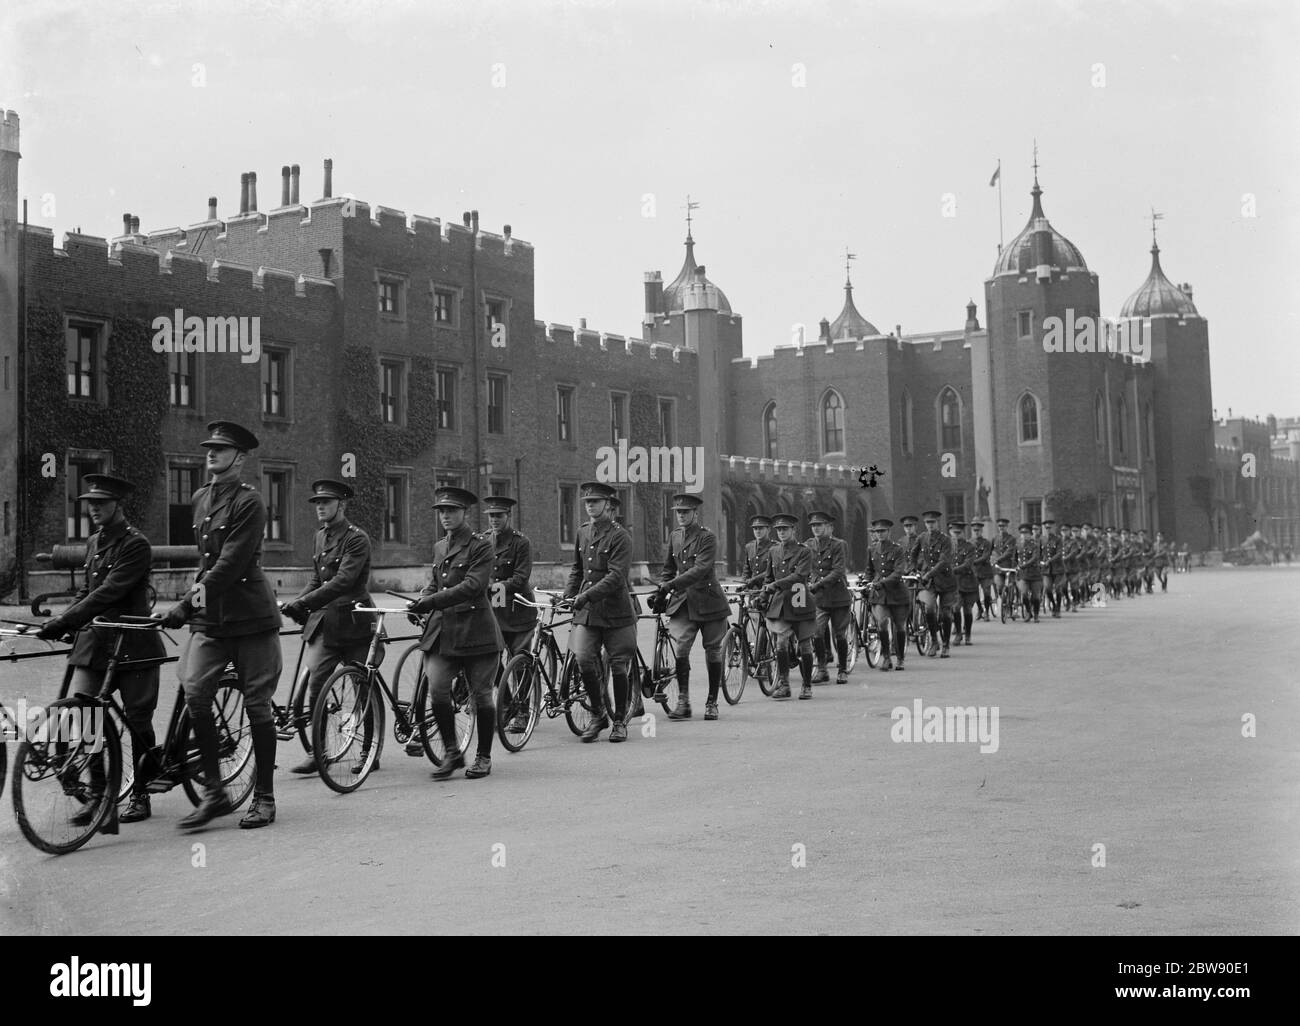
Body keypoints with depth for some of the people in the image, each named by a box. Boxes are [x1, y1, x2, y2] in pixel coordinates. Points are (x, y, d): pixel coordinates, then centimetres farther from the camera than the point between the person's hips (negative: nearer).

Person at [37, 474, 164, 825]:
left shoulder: (136, 544, -11)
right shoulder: (94, 542, 14)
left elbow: (108, 592, -20)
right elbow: (86, 591, 18)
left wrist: (63, 622, -26)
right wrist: (59, 623, 1)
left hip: (132, 641, -7)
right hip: (95, 640, 7)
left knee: (137, 721, 3)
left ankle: (141, 797, 18)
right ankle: (99, 794, 6)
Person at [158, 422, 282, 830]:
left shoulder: (249, 502, -10)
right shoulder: (201, 498, 14)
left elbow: (232, 563, -17)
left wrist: (187, 605, -17)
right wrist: (200, 587, 17)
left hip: (250, 616, -6)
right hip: (210, 618, 6)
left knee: (257, 704, 0)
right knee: (194, 693, -10)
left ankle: (264, 797, 12)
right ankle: (214, 791, 1)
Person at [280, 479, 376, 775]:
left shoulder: (357, 539, -11)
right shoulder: (319, 537, 14)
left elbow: (343, 581, -22)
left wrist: (304, 603, -28)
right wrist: (297, 603, 1)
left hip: (352, 621, -6)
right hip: (323, 621, 6)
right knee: (314, 685, -7)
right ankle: (317, 752, 1)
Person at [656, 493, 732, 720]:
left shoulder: (708, 537, -10)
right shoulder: (674, 537, 10)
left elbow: (700, 569, -23)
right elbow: (669, 568, 22)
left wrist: (671, 584, -30)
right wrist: (661, 593, 10)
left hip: (708, 601, -4)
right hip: (682, 601, 4)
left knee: (713, 651, 5)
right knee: (679, 648, -13)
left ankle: (712, 703, 17)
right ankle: (683, 702, -9)